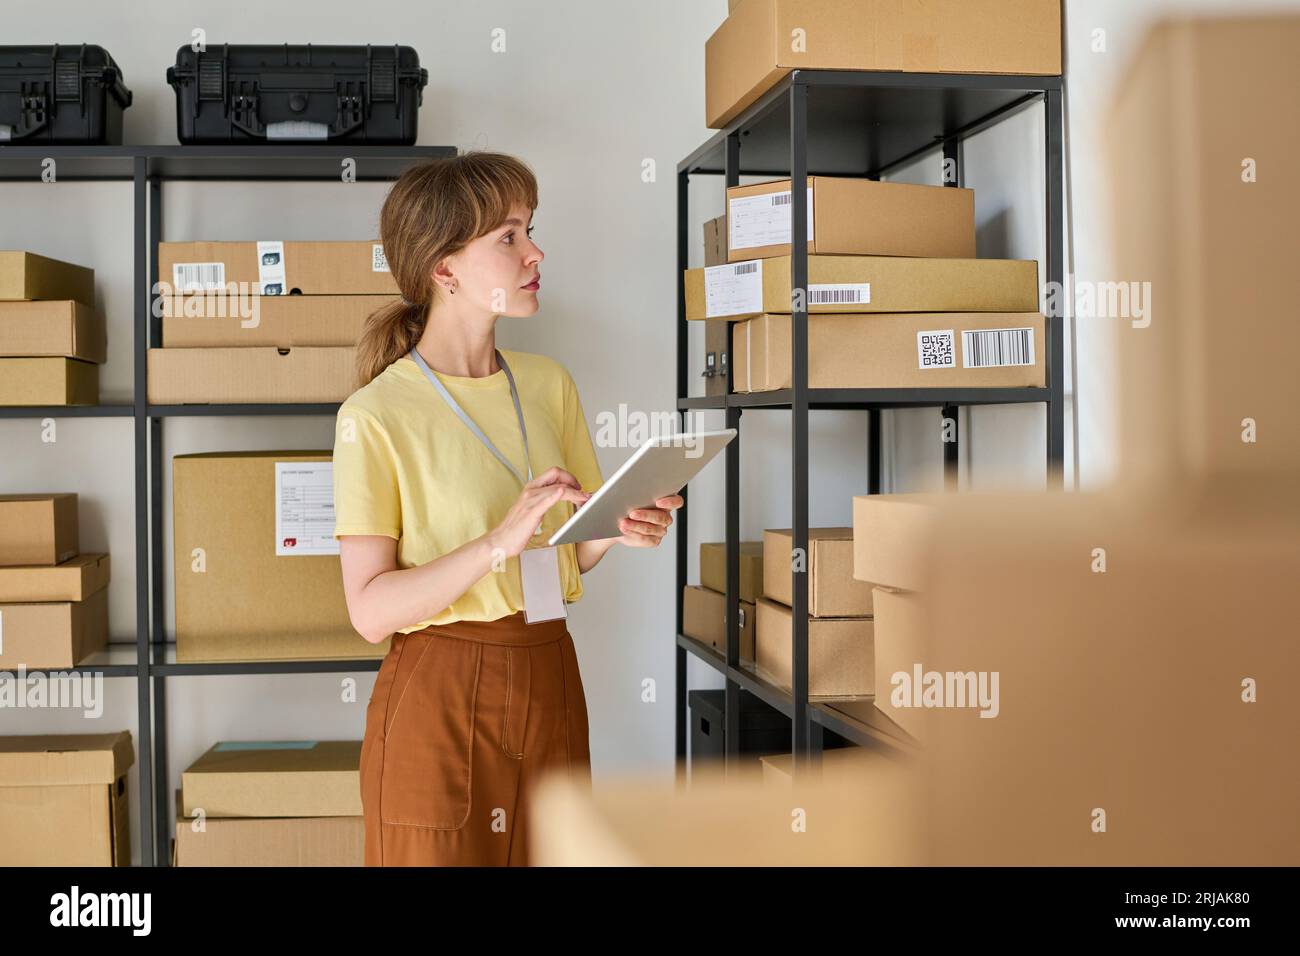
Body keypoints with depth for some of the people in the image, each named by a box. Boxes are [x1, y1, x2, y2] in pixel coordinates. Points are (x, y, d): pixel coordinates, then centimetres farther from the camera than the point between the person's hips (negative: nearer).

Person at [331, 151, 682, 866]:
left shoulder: (549, 385, 7)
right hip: (438, 697, -5)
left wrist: (618, 529, -8)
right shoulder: (377, 415, -12)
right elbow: (370, 610, -16)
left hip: (550, 679, 5)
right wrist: (500, 542, -26)